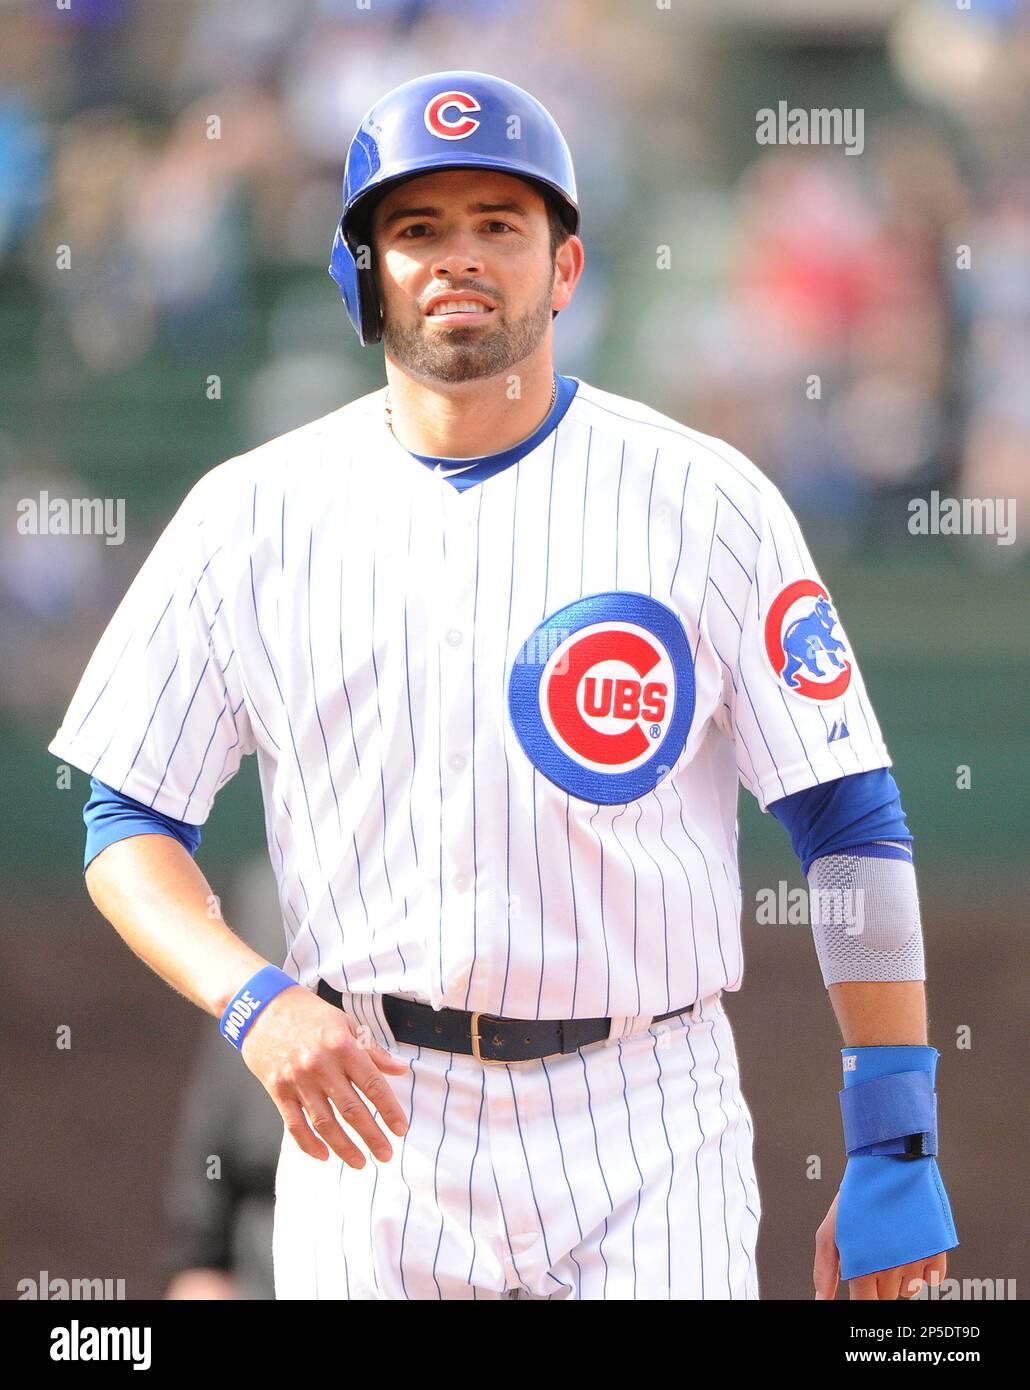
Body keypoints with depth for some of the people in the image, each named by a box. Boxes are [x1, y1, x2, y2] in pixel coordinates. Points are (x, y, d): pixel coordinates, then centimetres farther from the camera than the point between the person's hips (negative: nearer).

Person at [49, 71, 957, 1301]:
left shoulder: (705, 503, -2)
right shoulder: (254, 516, 3)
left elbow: (851, 826, -1)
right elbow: (128, 830, 5)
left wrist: (897, 1152, -6)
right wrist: (255, 1001, -15)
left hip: (644, 1139, -2)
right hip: (366, 1109, 2)